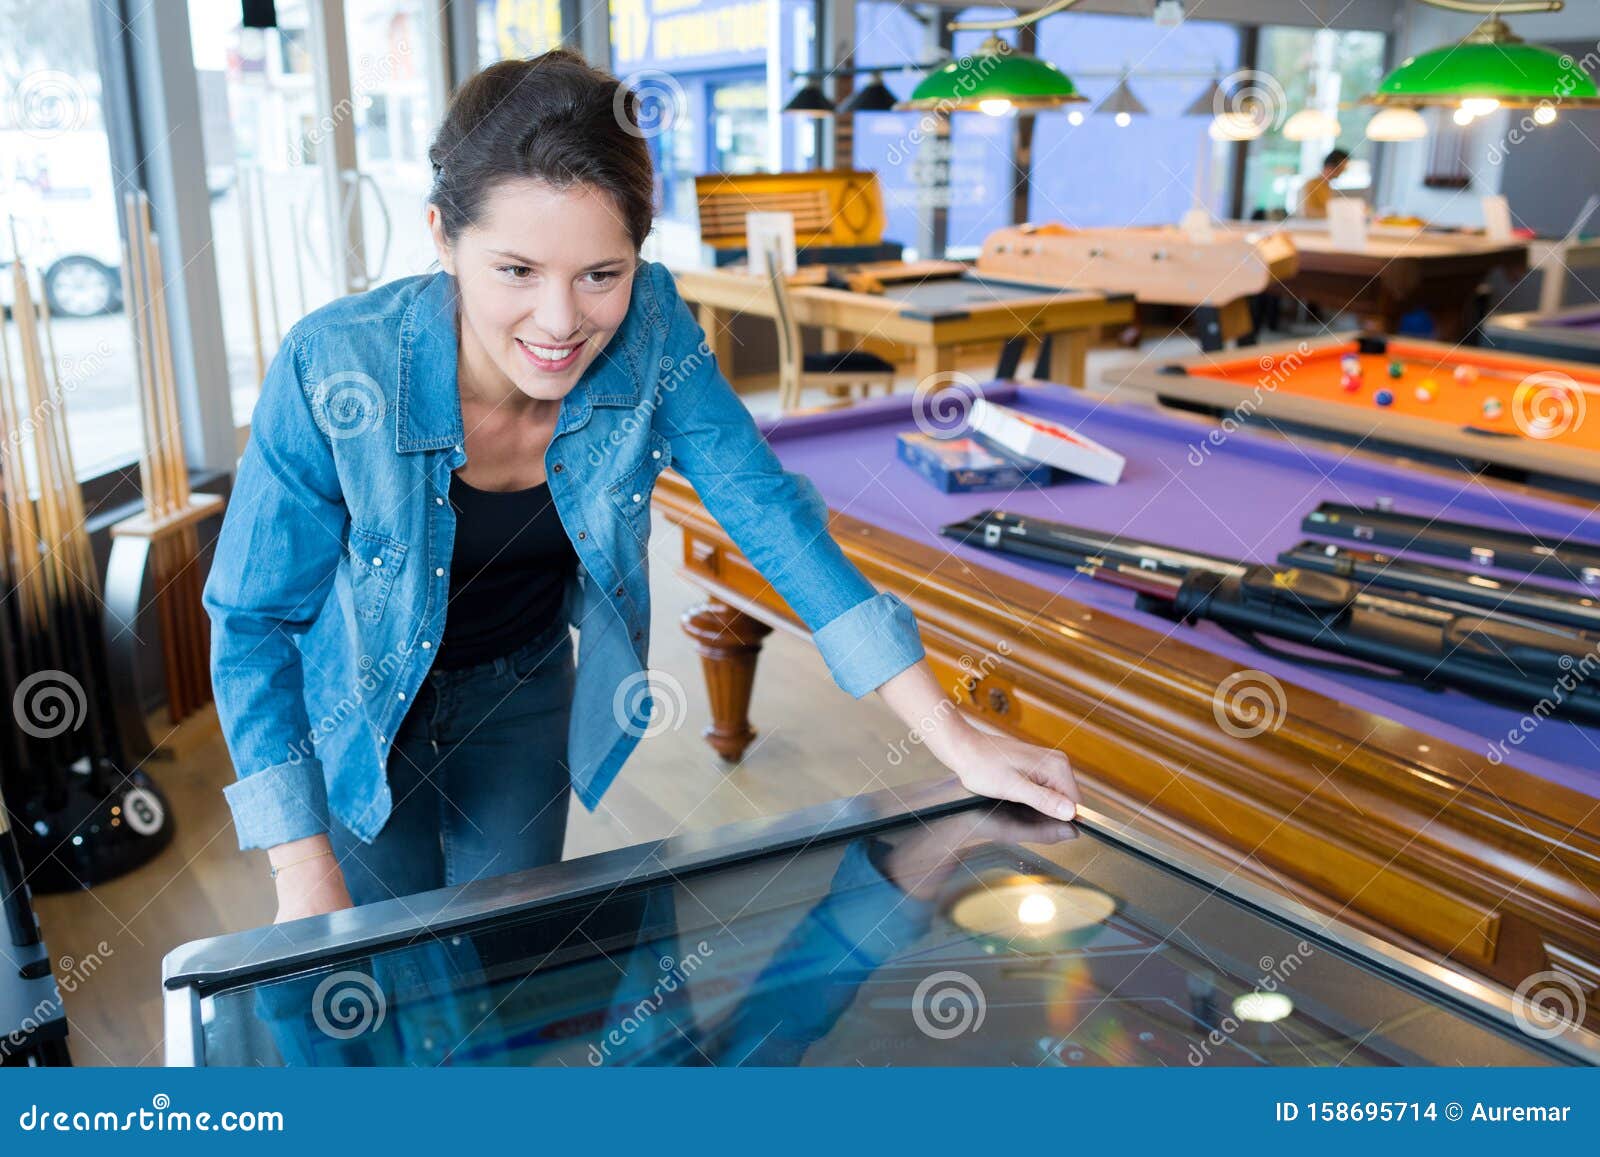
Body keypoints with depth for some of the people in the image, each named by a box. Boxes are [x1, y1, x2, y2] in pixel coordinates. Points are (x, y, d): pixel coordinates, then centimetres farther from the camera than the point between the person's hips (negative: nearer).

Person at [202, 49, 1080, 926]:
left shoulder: (649, 333, -25)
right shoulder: (333, 370, -33)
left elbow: (773, 515, -21)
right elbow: (255, 620, -21)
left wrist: (957, 741, -24)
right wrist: (305, 875, -22)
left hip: (521, 685, 2)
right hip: (363, 701, -2)